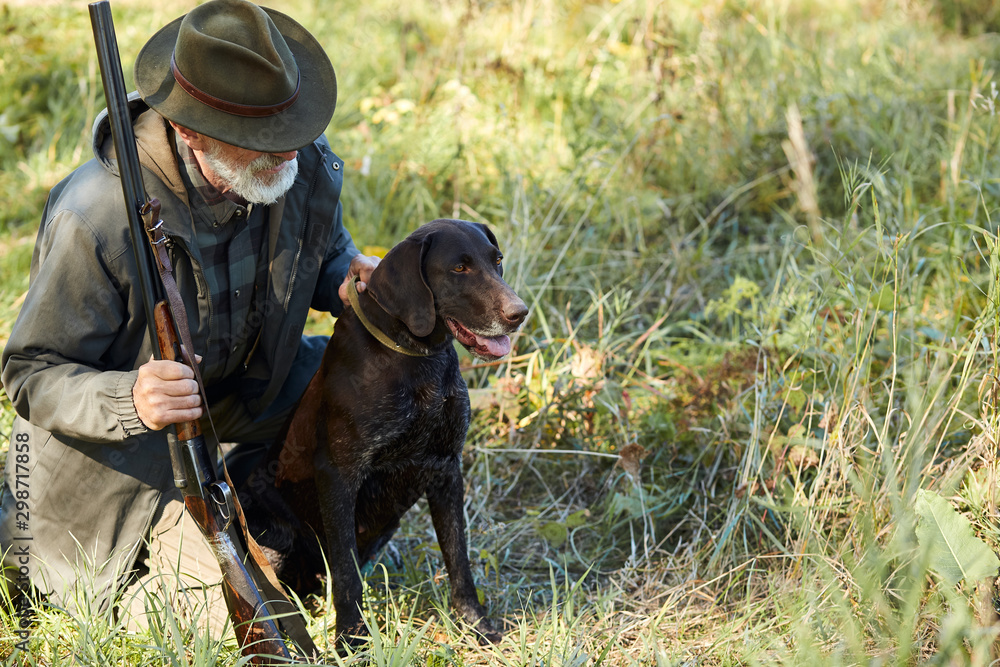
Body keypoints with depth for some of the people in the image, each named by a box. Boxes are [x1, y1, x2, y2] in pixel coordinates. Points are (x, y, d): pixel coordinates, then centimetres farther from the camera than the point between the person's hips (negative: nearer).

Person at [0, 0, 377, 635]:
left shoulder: (305, 166, -18)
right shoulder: (97, 219, -36)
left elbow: (325, 245, 7)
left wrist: (347, 277, -19)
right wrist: (130, 401, -48)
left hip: (235, 395, 6)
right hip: (114, 435, -6)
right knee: (218, 619, -7)